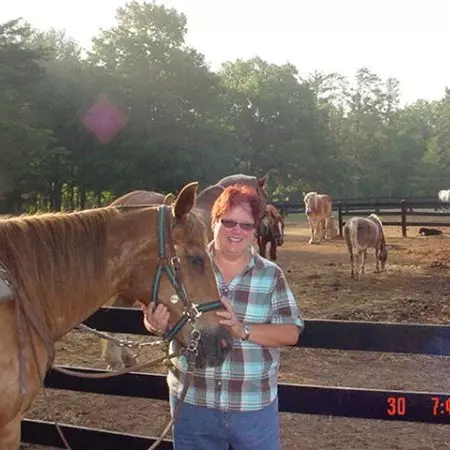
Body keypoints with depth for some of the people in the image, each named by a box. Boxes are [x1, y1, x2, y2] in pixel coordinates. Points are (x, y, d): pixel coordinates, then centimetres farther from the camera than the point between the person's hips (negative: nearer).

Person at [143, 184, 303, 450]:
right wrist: (158, 324, -23)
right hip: (192, 402, 1)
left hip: (254, 406, 0)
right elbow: (153, 317, 2)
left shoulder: (271, 276, -3)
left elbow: (291, 333, -6)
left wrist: (243, 330, -22)